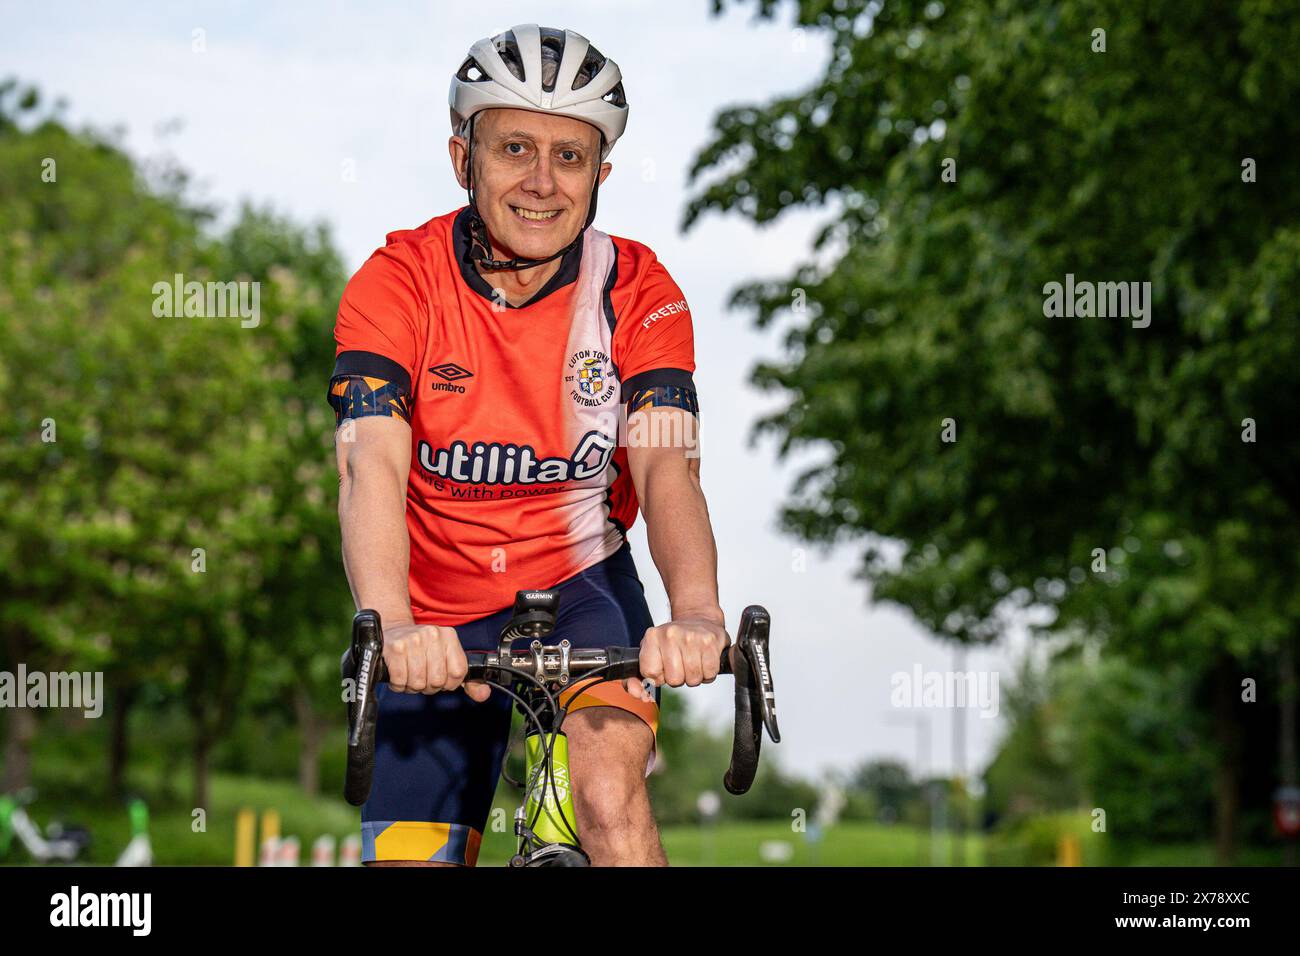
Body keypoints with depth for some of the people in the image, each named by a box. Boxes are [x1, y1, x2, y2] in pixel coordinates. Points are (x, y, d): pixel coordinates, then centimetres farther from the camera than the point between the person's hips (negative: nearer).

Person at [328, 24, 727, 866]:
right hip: (438, 625, 1)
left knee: (610, 796, -28)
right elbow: (372, 466, -28)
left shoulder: (639, 292, -11)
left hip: (581, 591, -1)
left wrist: (696, 612, -45)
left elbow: (666, 464, -24)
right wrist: (393, 628, -48)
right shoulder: (397, 284, -15)